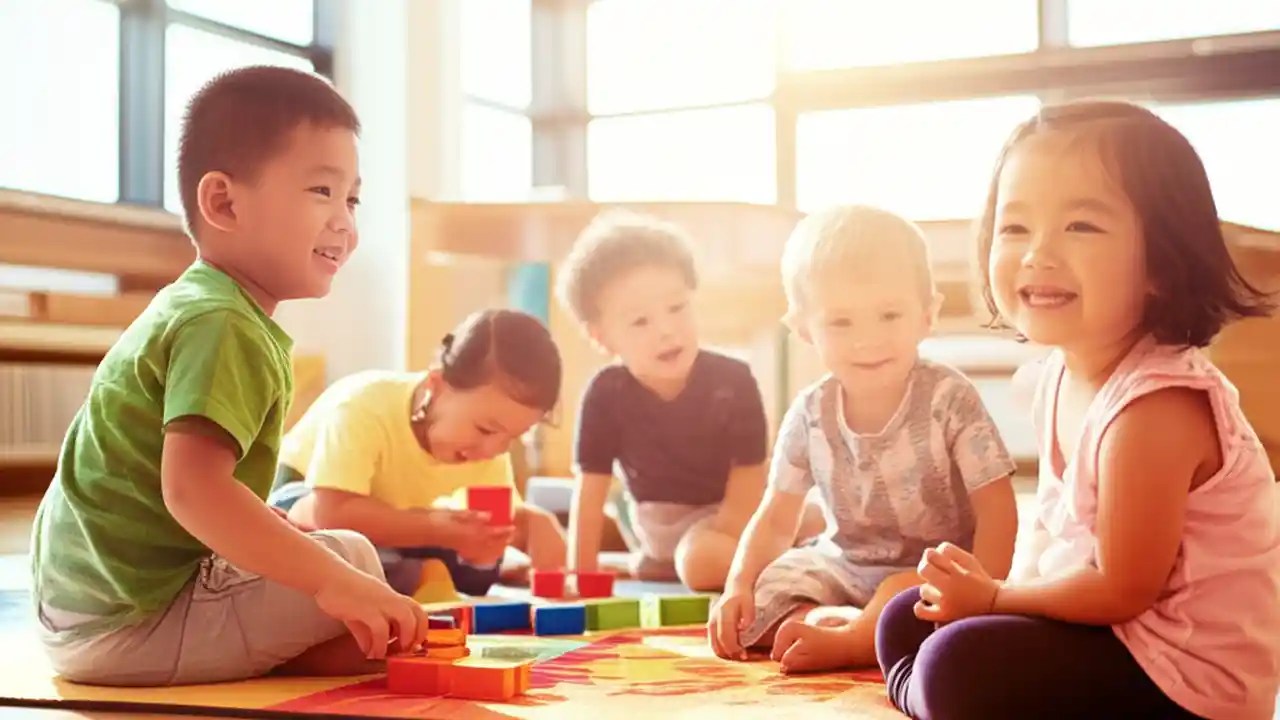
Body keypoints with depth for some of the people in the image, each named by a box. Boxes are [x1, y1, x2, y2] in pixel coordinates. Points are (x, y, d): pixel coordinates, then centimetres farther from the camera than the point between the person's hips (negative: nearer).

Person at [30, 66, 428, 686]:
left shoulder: (190, 308, 15)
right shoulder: (221, 327, -18)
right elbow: (193, 490, -30)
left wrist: (294, 535, 21)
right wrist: (334, 581, -30)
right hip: (130, 618, -10)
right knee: (354, 558, -12)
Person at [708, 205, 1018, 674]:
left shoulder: (949, 399, -17)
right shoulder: (810, 414, -5)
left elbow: (996, 512, -17)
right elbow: (776, 518, 4)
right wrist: (738, 586, -11)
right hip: (843, 568, 5)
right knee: (735, 614, -13)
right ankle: (842, 623, -24)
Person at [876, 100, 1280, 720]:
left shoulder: (1154, 407, -29)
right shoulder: (1059, 371, 0)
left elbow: (1126, 590, -23)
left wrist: (994, 599, -9)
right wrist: (997, 595, -5)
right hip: (1112, 628, 9)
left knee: (959, 668, -24)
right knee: (906, 623, 13)